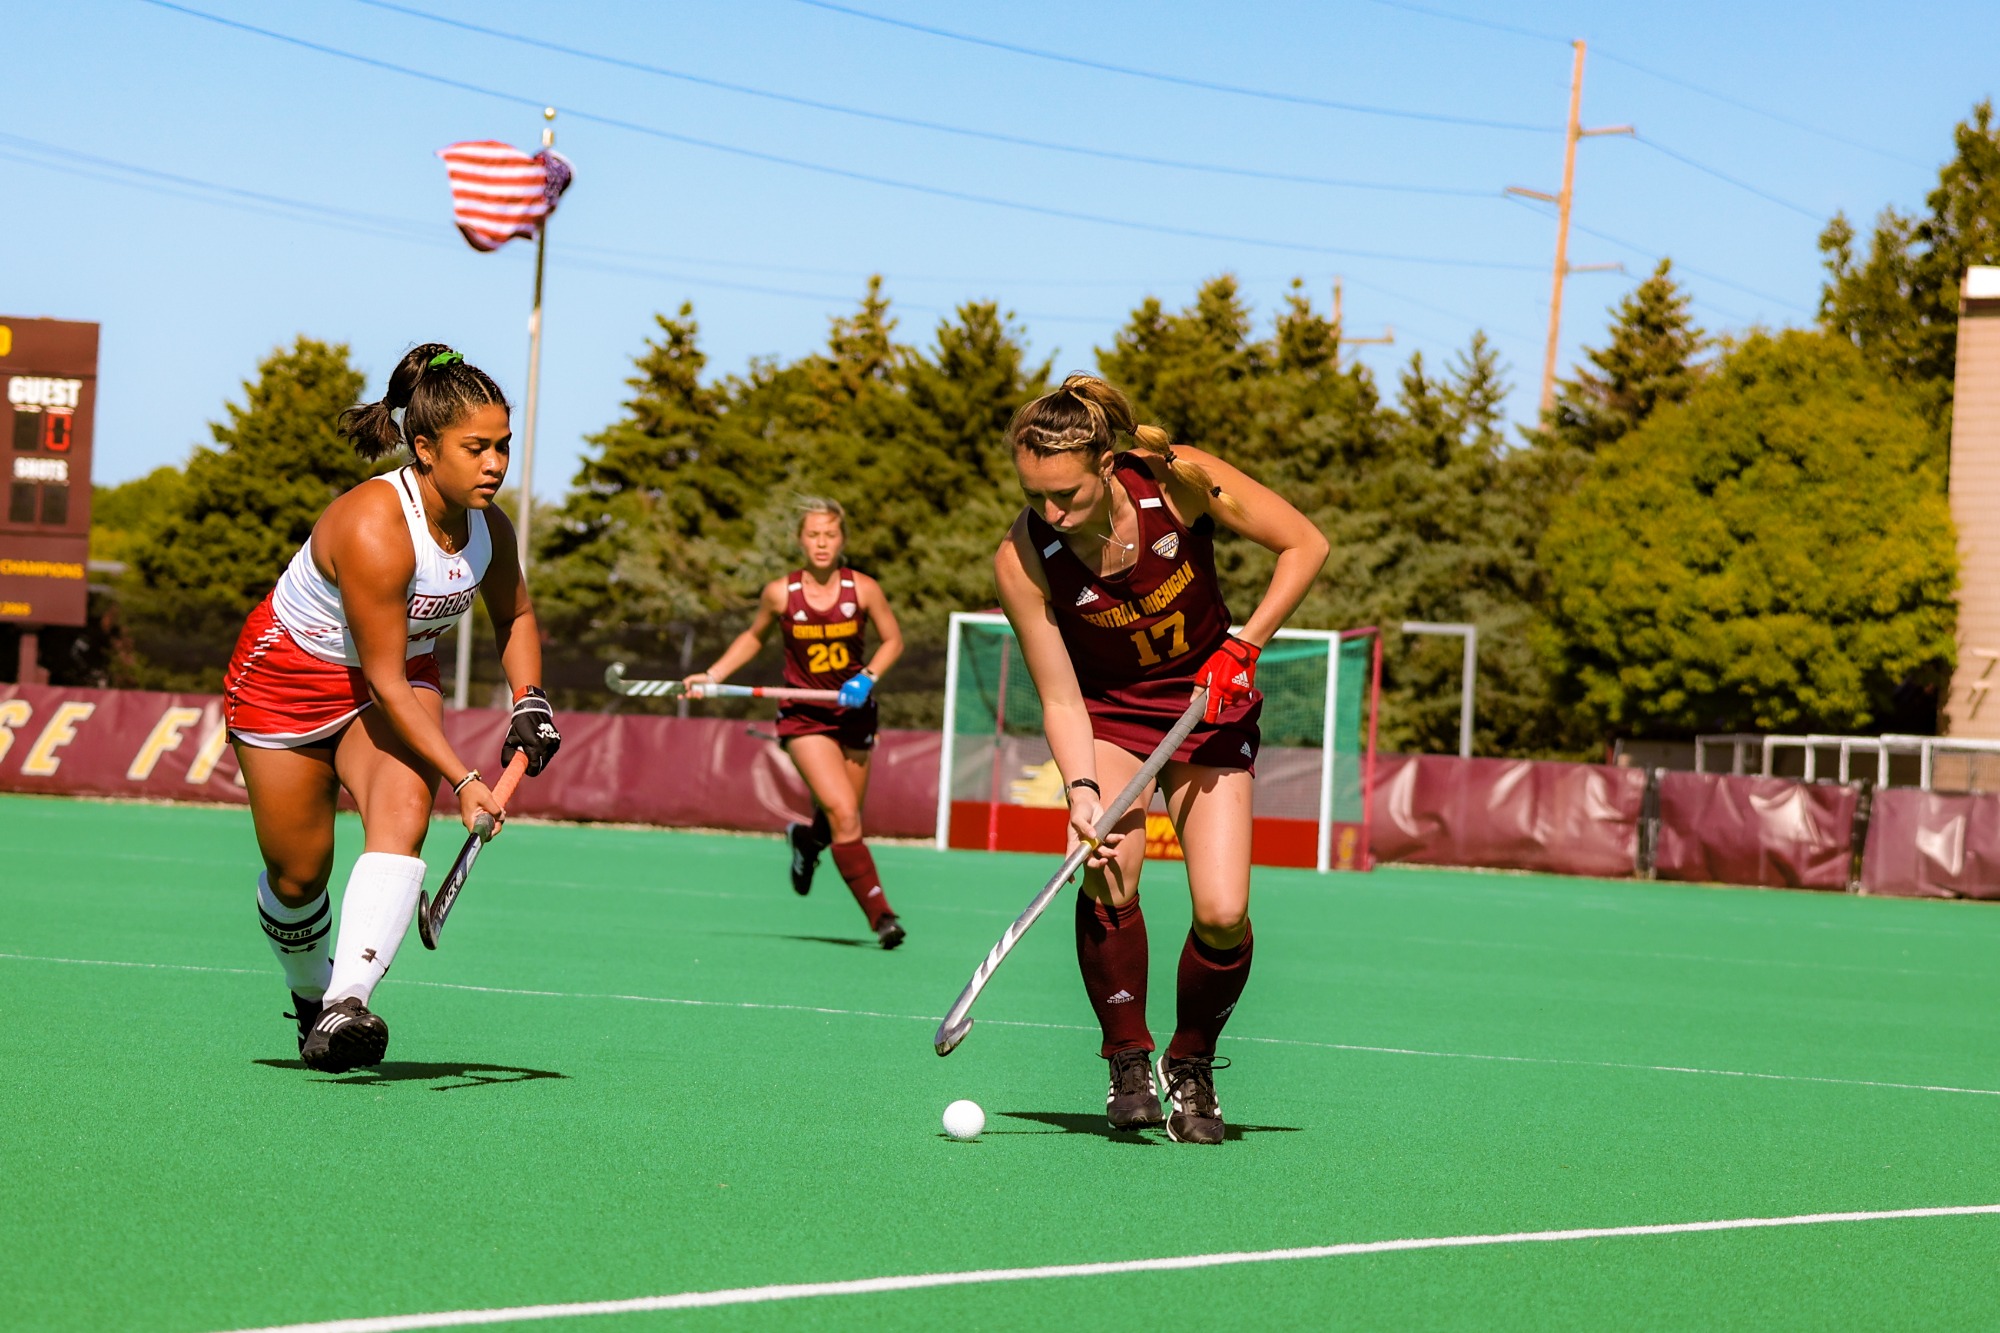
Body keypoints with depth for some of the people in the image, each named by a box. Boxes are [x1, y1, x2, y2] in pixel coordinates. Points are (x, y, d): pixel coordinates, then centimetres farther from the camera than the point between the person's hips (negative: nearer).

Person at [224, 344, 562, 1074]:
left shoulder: (488, 526, -12)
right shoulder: (373, 529, -34)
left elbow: (514, 615, 11)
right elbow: (384, 680, -31)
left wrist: (530, 703, -5)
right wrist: (463, 778, -33)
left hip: (400, 679, 5)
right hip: (290, 679, -5)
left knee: (403, 814, -24)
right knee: (296, 875, 3)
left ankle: (347, 1005, -36)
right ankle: (310, 996, 34)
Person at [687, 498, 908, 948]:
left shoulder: (863, 589, -7)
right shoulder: (780, 593, -7)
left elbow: (892, 640, 5)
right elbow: (753, 637, 12)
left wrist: (867, 678, -12)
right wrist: (713, 675, 2)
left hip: (854, 714, 2)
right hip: (804, 718, -2)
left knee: (841, 822, 9)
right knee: (844, 815, -18)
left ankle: (805, 839, 46)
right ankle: (880, 914, -14)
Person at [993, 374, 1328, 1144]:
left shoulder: (1180, 480, -25)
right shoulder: (1022, 560, -23)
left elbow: (1305, 545, -13)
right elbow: (1060, 700, -18)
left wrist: (1242, 646, -20)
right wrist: (1081, 791, -33)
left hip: (1208, 704, 0)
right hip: (1106, 713, 0)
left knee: (1222, 914, -14)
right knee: (1108, 866, -28)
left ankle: (1192, 1066, 14)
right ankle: (1128, 1063, -9)